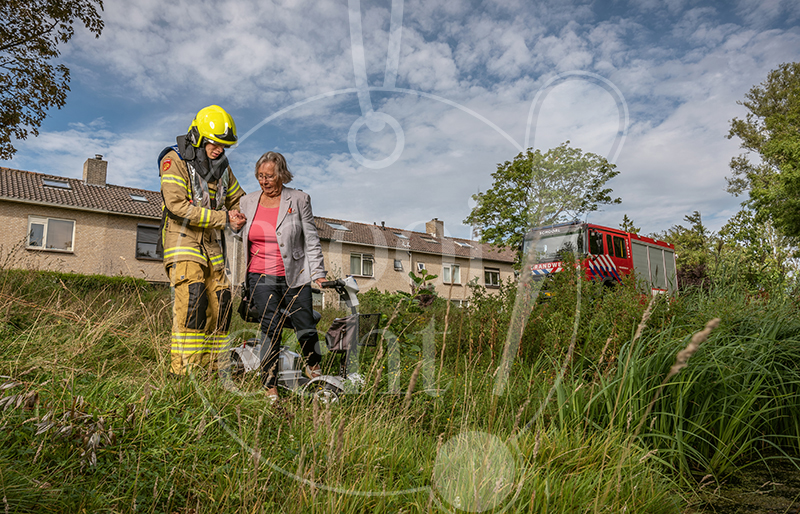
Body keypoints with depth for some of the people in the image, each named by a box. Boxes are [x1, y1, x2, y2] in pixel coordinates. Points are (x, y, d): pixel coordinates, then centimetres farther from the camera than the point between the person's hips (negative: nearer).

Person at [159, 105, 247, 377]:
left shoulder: (221, 166, 14)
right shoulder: (174, 160, -5)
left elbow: (238, 199, 25)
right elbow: (177, 205, -17)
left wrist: (240, 217, 1)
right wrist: (224, 218, -18)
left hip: (213, 246, 7)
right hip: (184, 242, -6)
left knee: (219, 307, 3)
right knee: (192, 303, -19)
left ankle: (216, 370, 12)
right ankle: (183, 371, -15)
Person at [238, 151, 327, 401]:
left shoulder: (299, 199, 3)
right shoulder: (247, 202, 11)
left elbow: (311, 240, 3)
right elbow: (240, 240, 18)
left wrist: (318, 273, -2)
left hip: (295, 277, -1)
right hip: (260, 278, 2)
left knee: (306, 328, -2)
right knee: (271, 328, -9)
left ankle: (313, 366, 30)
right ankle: (270, 387, 3)